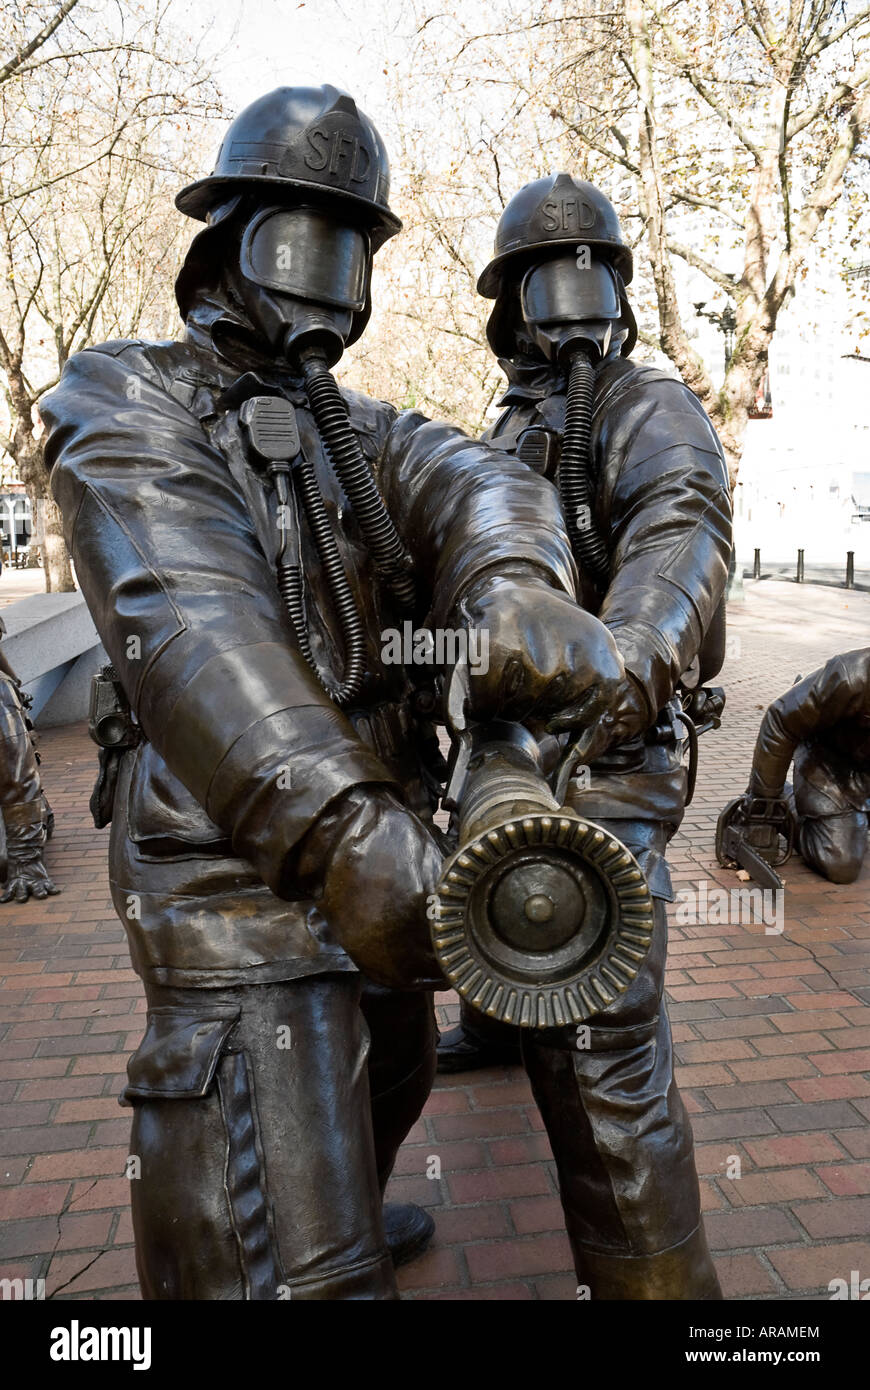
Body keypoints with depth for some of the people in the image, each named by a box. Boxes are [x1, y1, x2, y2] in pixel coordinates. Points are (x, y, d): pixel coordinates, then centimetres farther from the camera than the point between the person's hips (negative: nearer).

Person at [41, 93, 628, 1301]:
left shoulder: (366, 433, 16)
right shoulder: (126, 406, -5)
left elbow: (474, 485, -8)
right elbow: (190, 623, -24)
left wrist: (513, 584, -34)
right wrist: (342, 829, -38)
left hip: (370, 836, 8)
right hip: (245, 874, -8)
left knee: (386, 1079, 31)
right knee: (297, 1270, -11)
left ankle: (345, 1222, 62)